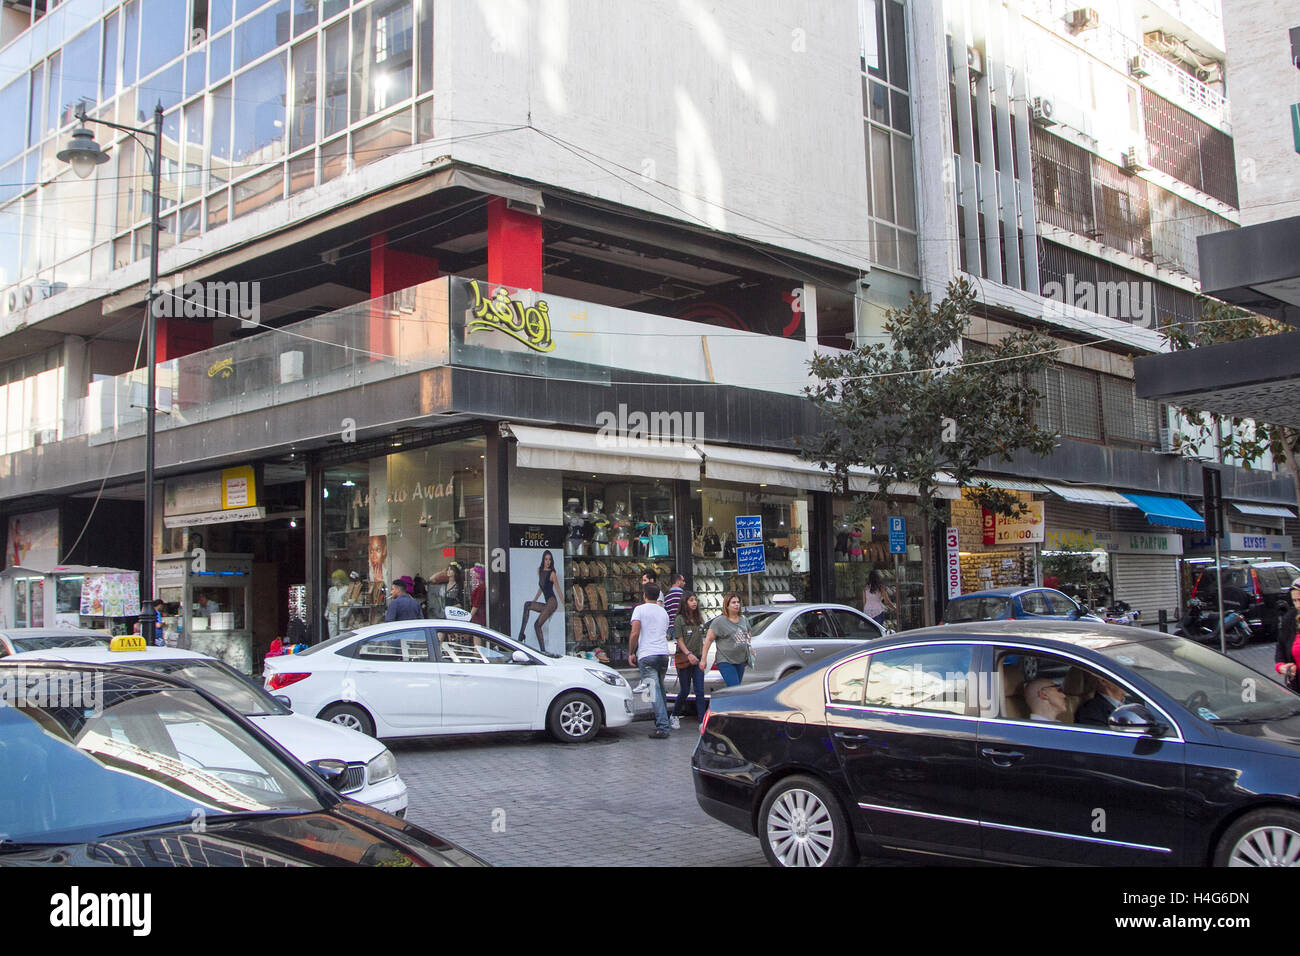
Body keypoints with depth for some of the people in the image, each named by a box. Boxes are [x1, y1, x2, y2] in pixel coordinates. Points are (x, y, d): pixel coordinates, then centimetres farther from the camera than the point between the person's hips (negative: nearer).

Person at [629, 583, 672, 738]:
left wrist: (631, 653, -1)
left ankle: (662, 728, -15)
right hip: (663, 654, 6)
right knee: (660, 689, 21)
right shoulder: (663, 612, 18)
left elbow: (635, 634, -10)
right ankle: (662, 721, 27)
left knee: (654, 691, -10)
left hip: (647, 655, -6)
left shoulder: (640, 609, -2)